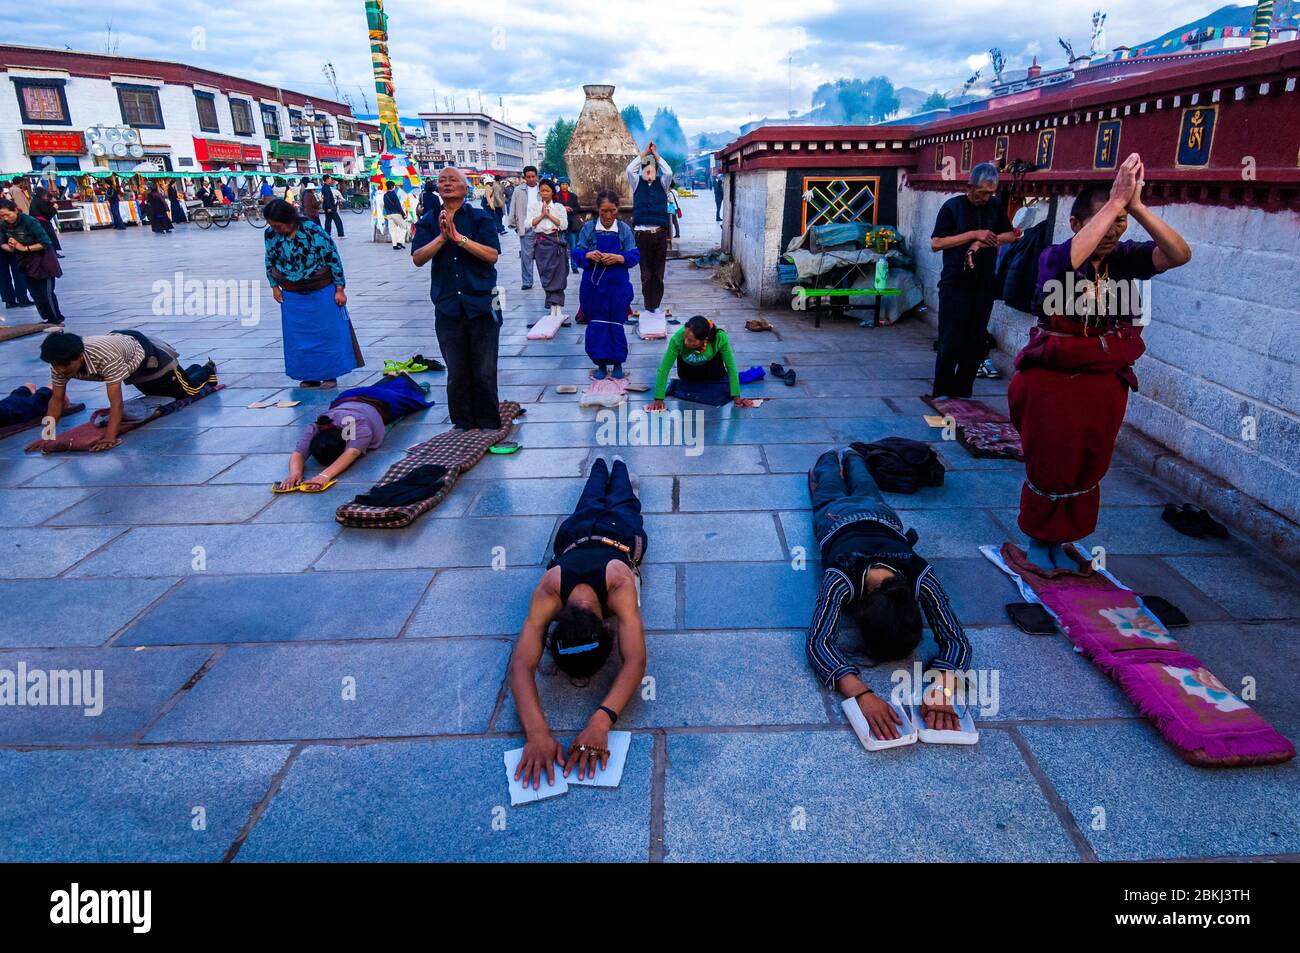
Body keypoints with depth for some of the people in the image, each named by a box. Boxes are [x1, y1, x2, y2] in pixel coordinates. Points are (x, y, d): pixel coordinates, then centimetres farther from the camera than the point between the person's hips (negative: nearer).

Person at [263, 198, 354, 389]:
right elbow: (270, 261, 10)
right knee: (298, 337, 7)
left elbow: (333, 258, -14)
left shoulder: (313, 231, -20)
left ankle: (330, 375, 16)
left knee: (328, 332, 4)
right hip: (292, 295, 4)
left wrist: (340, 289, -11)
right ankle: (309, 376, 18)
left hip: (322, 292, -4)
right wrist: (274, 286, 8)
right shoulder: (270, 234, -6)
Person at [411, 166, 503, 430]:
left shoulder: (481, 218, 3)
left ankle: (488, 426, 13)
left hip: (482, 306, -2)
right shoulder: (428, 222, 10)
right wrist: (442, 237, -14)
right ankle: (463, 426, 17)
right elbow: (418, 258, -3)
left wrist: (459, 237, -17)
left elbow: (492, 255, -11)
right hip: (448, 307, 2)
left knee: (485, 373, 1)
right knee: (457, 374, 5)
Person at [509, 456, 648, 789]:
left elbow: (635, 660, -61)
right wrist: (538, 732, -73)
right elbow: (521, 666, -56)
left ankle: (618, 465, 68)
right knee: (591, 505, 37)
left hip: (621, 534, -1)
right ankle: (602, 465, 70)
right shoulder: (547, 594, -49)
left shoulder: (620, 587, -54)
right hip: (576, 535, 1)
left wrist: (602, 720, -76)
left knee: (622, 505, 35)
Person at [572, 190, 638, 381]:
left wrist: (618, 258, -21)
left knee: (616, 324, 4)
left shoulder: (624, 229, -1)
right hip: (593, 284, 1)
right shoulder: (588, 228, 0)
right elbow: (576, 253, 0)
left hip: (617, 285, -1)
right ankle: (601, 363, 17)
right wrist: (588, 255, -21)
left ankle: (617, 363, 19)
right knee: (596, 325, 4)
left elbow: (635, 256, -3)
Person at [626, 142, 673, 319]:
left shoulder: (662, 184, 11)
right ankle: (648, 306, 6)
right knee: (646, 272, 1)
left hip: (660, 233, 1)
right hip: (642, 233, -1)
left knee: (658, 272, 3)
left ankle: (655, 305, 10)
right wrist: (644, 153, -1)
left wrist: (656, 155, 0)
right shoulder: (637, 183, 10)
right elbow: (629, 169, -4)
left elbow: (668, 172, -6)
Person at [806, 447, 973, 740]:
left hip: (881, 517, 2)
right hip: (837, 518, -2)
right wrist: (861, 694, -76)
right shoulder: (842, 578, -53)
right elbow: (818, 641, -60)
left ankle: (850, 457, 69)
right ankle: (829, 460, 67)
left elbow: (957, 640, -48)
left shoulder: (920, 576, -48)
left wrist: (942, 687, -69)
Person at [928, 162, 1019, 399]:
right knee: (950, 343, -5)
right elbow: (936, 243, -9)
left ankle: (962, 393, 14)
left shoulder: (996, 206, 10)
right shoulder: (953, 207, -3)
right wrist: (974, 234, -14)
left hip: (984, 286, 4)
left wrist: (986, 241, -4)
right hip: (955, 285, -4)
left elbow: (1011, 235, 15)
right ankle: (941, 394, 5)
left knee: (976, 344, 5)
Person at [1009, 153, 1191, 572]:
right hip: (1053, 380, -4)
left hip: (1106, 383, 5)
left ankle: (1059, 542, 34)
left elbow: (1180, 254, -18)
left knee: (1088, 470, 15)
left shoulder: (1124, 258, -4)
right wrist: (1117, 199, -33)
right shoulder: (1054, 258, -14)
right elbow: (1074, 256, -37)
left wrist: (1136, 206, -26)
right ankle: (1038, 540, 29)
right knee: (1048, 467, 7)